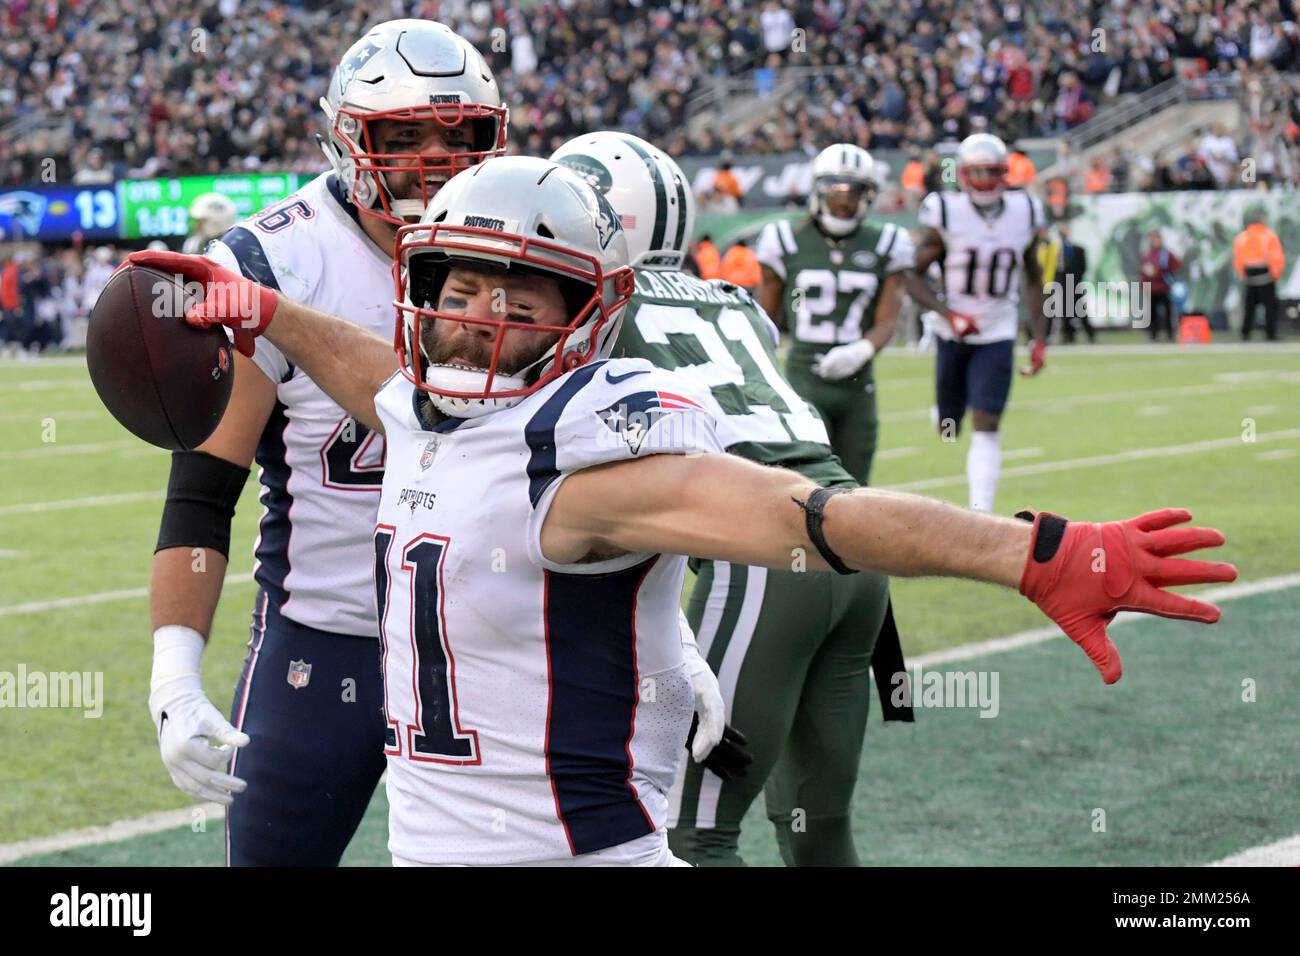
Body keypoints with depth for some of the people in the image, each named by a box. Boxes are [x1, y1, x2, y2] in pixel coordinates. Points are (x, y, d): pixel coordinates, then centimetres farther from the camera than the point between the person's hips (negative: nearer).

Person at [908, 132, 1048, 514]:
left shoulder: (1024, 214, -2)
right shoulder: (945, 213, -12)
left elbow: (1032, 278, 10)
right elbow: (913, 277, -8)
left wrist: (1039, 338, 6)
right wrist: (948, 314, -23)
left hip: (998, 335, 1)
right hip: (953, 334, -1)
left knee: (986, 425, -12)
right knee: (948, 429, 13)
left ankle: (981, 513, -13)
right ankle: (943, 410, 51)